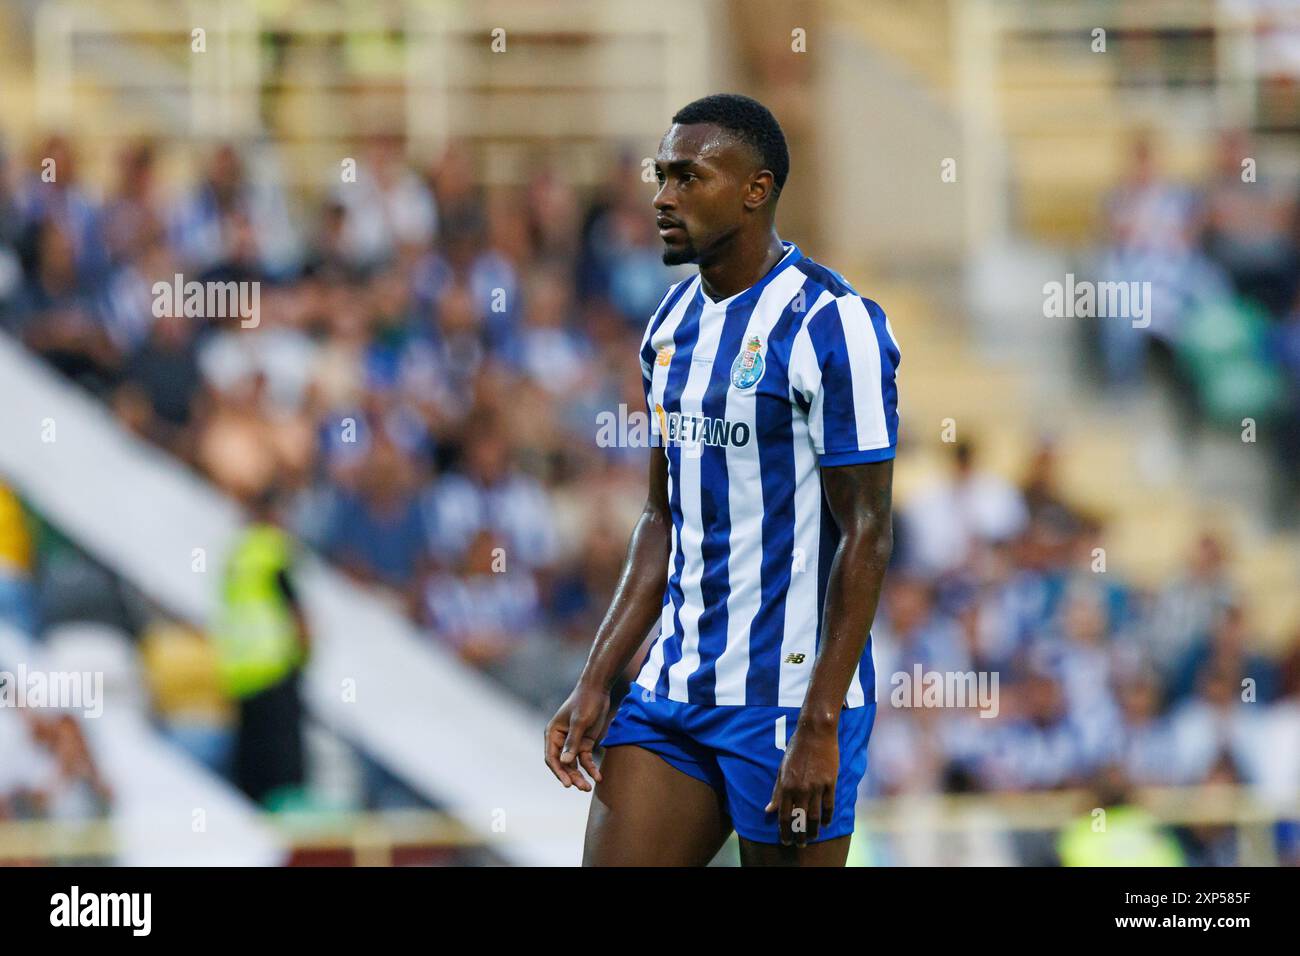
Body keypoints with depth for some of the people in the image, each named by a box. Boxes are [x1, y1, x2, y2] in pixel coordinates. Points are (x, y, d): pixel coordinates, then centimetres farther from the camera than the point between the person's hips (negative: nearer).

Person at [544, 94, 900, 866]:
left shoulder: (832, 325, -13)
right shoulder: (674, 324, 12)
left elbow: (868, 535, -15)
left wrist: (819, 729, -19)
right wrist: (597, 685, 10)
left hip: (787, 703, -7)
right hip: (672, 689, 7)